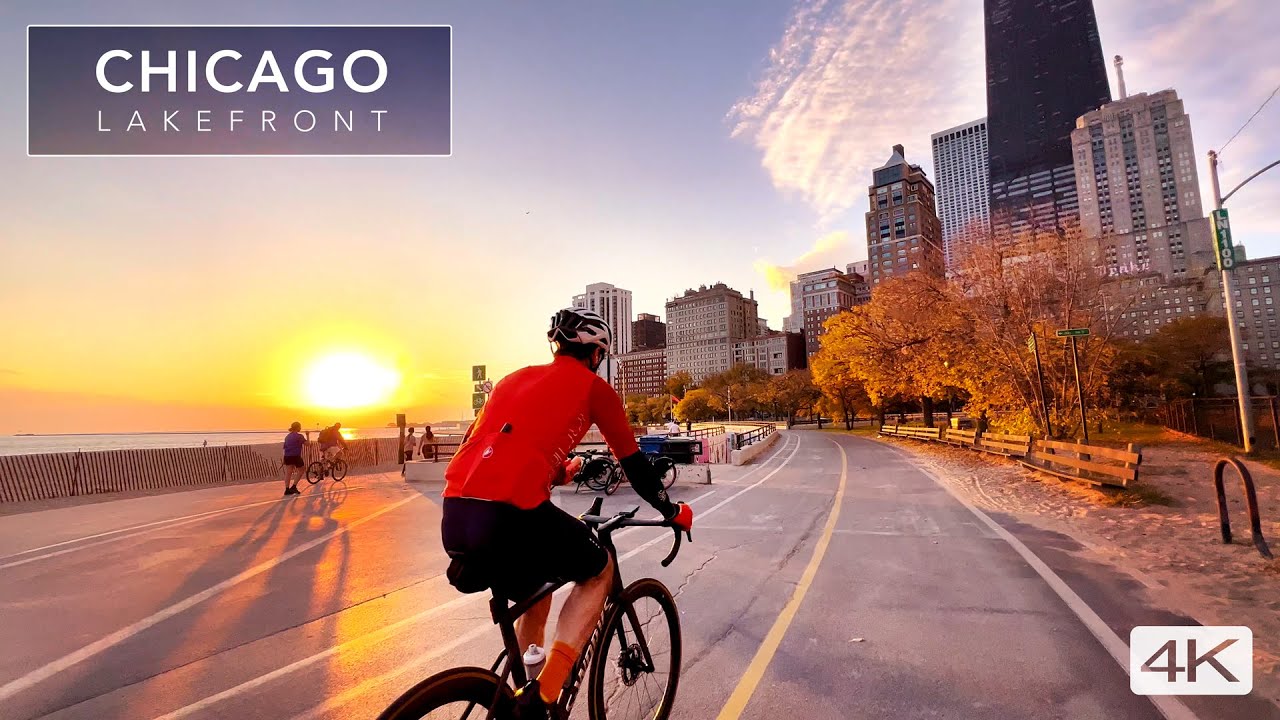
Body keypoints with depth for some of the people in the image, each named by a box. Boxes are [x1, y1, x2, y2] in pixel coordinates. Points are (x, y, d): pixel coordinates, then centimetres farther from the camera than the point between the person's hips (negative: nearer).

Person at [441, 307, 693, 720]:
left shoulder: (515, 378, 25)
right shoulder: (593, 386, 9)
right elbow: (633, 463, 14)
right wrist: (673, 512, 30)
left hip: (454, 516, 7)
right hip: (512, 516, -7)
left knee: (534, 595, 32)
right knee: (599, 571, 21)